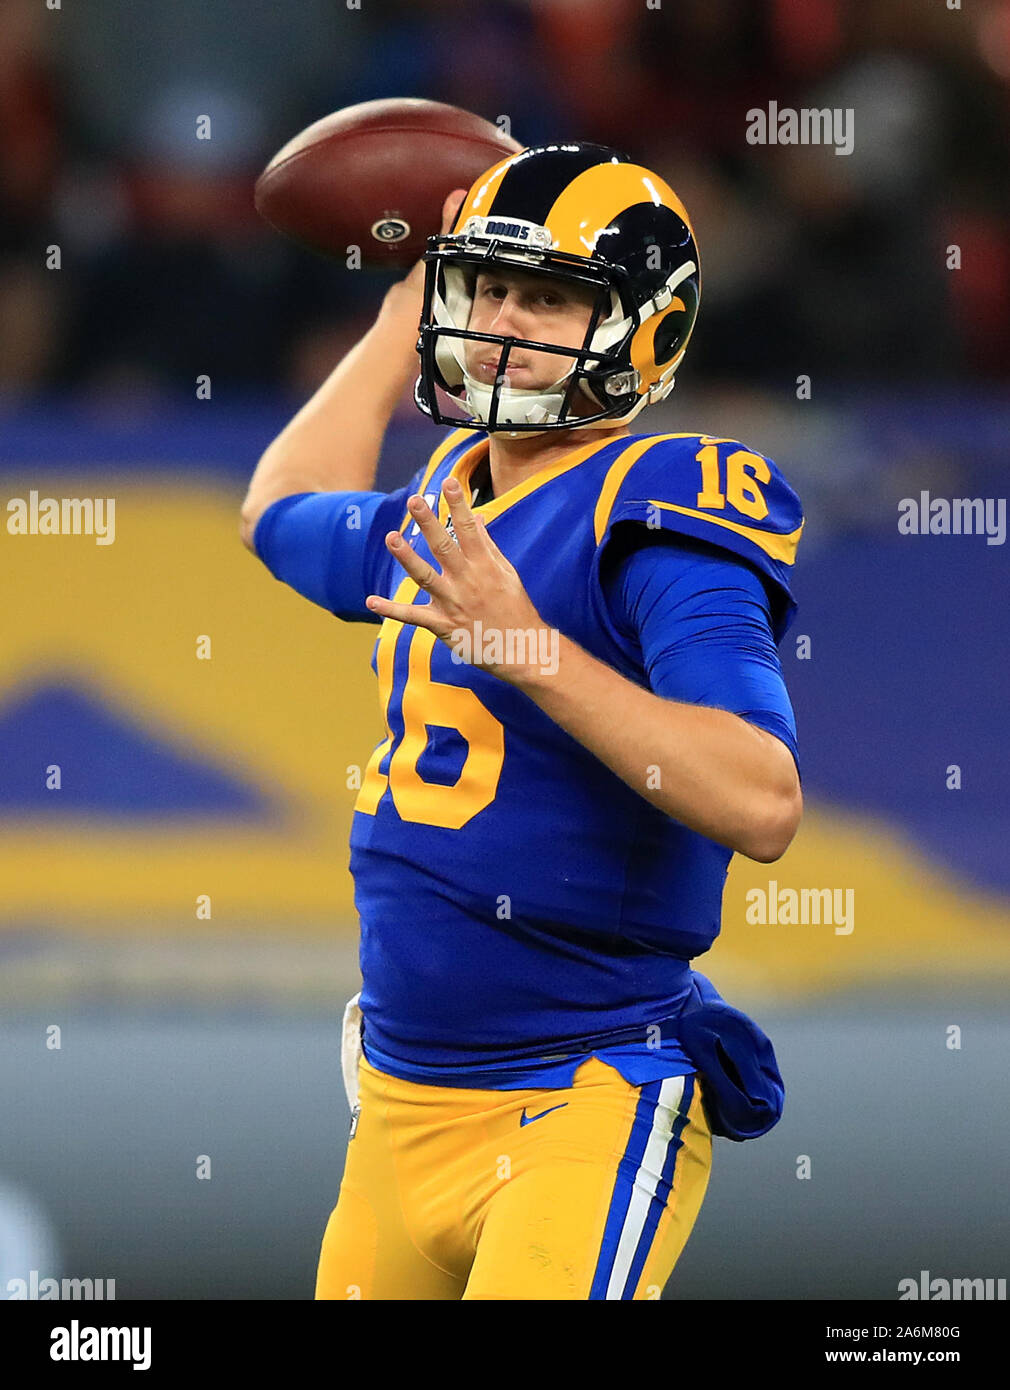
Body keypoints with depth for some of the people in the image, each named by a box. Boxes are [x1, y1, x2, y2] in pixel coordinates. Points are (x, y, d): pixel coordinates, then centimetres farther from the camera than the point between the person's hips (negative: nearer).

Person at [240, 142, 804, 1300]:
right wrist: (402, 316, 33)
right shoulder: (446, 503, 13)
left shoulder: (656, 523, -13)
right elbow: (284, 516, 38)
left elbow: (763, 806, -26)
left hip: (586, 1112, -8)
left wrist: (528, 647, -28)